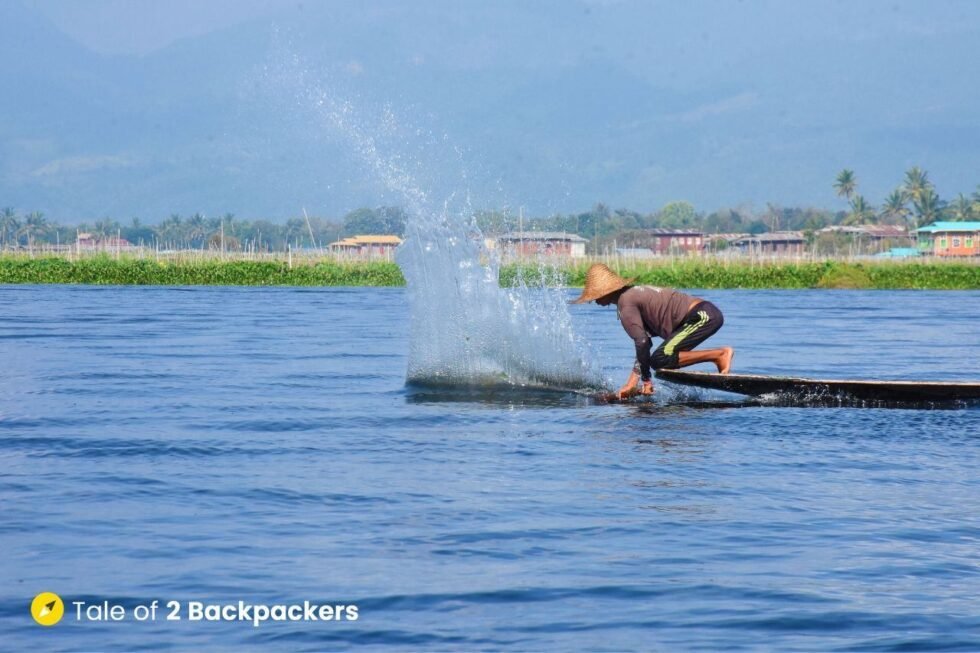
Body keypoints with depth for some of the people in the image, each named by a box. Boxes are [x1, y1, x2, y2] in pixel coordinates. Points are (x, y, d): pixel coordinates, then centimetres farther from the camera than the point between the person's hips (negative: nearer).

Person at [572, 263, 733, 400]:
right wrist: (631, 383, 17)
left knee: (659, 360, -16)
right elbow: (644, 343, 21)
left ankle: (720, 354, -14)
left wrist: (646, 380, -7)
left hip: (703, 316, -10)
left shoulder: (626, 304, -9)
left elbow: (642, 342, -16)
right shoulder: (632, 294, 21)